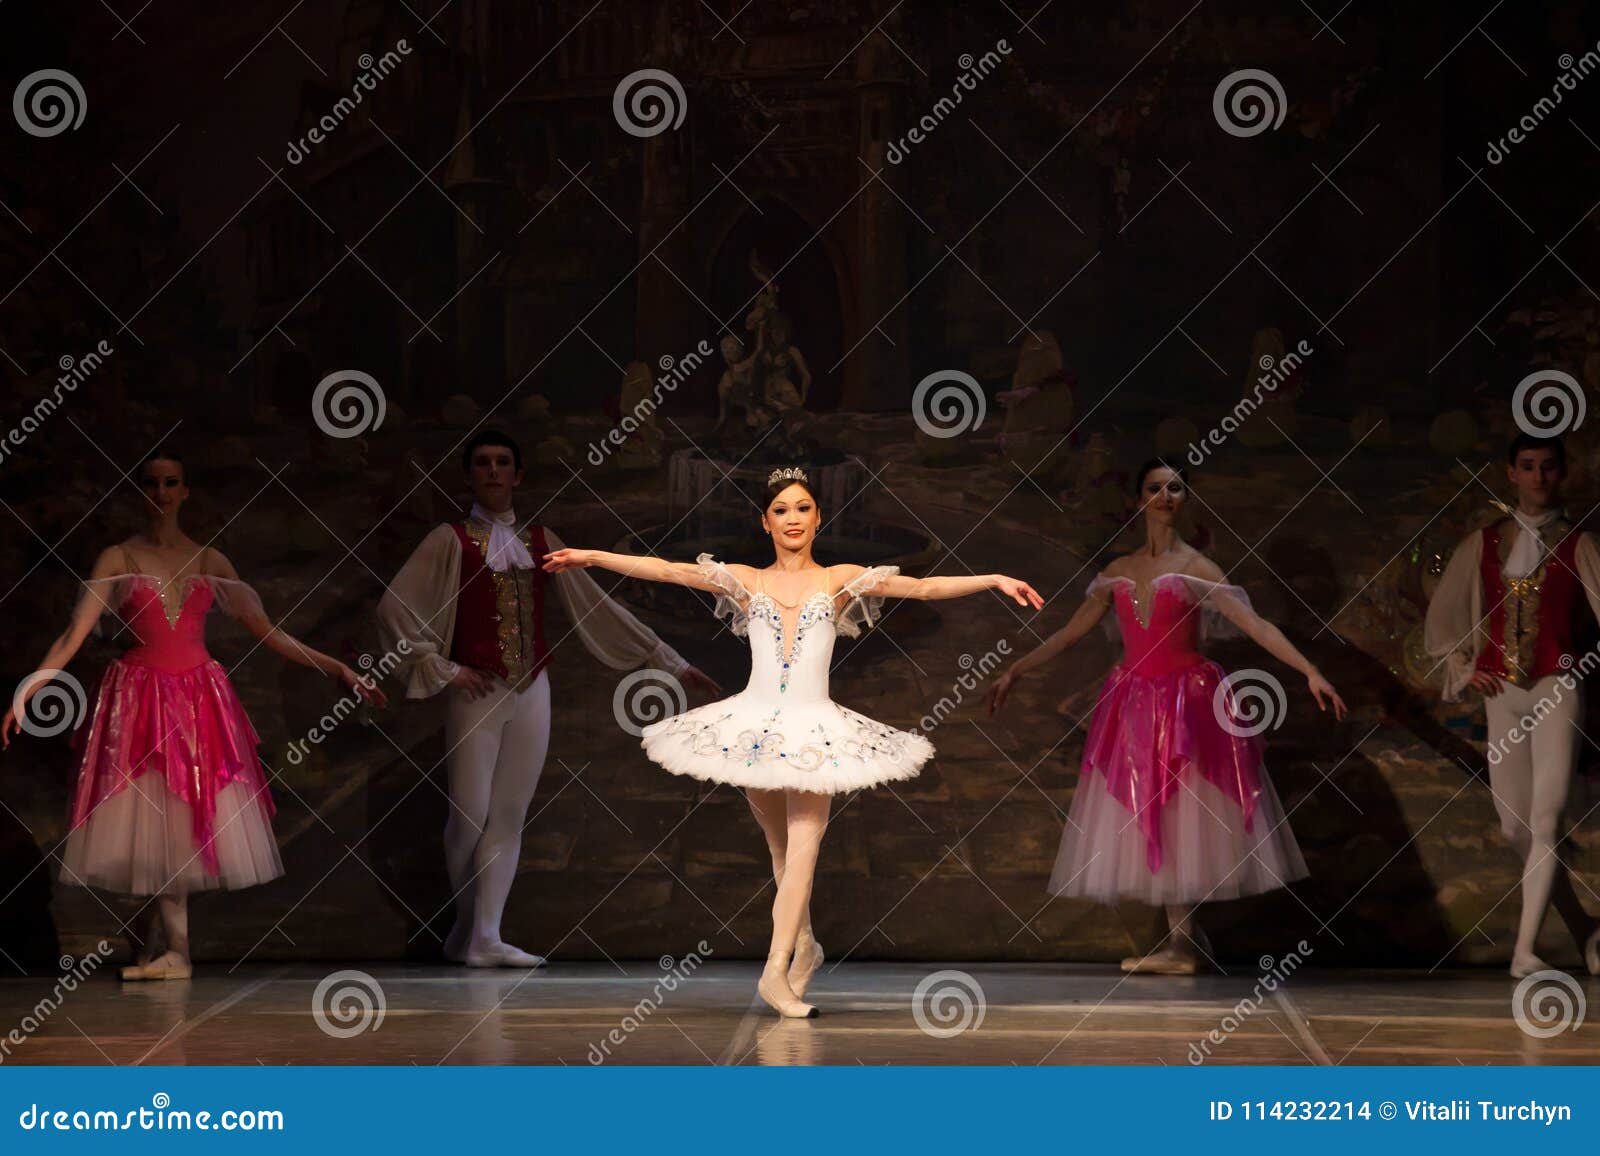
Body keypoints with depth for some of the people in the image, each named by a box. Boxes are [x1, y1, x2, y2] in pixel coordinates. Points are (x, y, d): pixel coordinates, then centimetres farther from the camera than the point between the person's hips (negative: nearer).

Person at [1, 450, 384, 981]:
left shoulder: (209, 560, 9)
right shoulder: (118, 559, 2)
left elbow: (265, 630, 8)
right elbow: (75, 632, -7)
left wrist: (335, 668, 1)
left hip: (199, 698, 2)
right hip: (138, 699, -2)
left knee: (181, 826, -2)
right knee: (146, 822, -5)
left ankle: (156, 947, 4)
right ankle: (172, 949, 4)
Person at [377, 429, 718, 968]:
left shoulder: (540, 540, 10)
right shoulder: (451, 540, -2)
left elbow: (597, 606, 13)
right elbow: (393, 608, -7)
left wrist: (668, 660, 11)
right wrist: (442, 669, -9)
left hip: (531, 694, 4)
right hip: (478, 695, -4)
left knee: (509, 817, 1)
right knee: (469, 817, -5)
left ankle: (485, 938, 4)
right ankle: (466, 923, 17)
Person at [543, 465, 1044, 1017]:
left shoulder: (840, 579, 7)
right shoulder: (746, 580, 9)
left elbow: (923, 586, 2)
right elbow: (663, 570, 5)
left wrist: (994, 580, -6)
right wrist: (590, 556, 0)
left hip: (813, 727, -2)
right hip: (755, 723, 2)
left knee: (802, 847, -12)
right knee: (781, 847, 9)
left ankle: (777, 971, -18)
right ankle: (804, 946, 25)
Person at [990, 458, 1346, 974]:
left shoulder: (1196, 569, -3)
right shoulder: (1117, 572, 10)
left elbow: (1255, 625, -10)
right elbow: (1070, 632, 16)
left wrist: (1310, 671, -19)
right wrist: (1015, 671, 16)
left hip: (1187, 702, -4)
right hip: (1133, 705, 4)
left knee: (1180, 819, -4)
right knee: (1149, 822, 3)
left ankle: (1184, 944, -1)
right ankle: (1184, 941, 9)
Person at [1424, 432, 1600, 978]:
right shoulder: (1482, 544, 12)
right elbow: (1441, 614, 18)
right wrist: (1464, 667, 7)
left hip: (1556, 688, -4)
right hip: (1501, 693, 4)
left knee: (1546, 820, -15)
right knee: (1515, 827, 5)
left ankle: (1526, 948, -18)